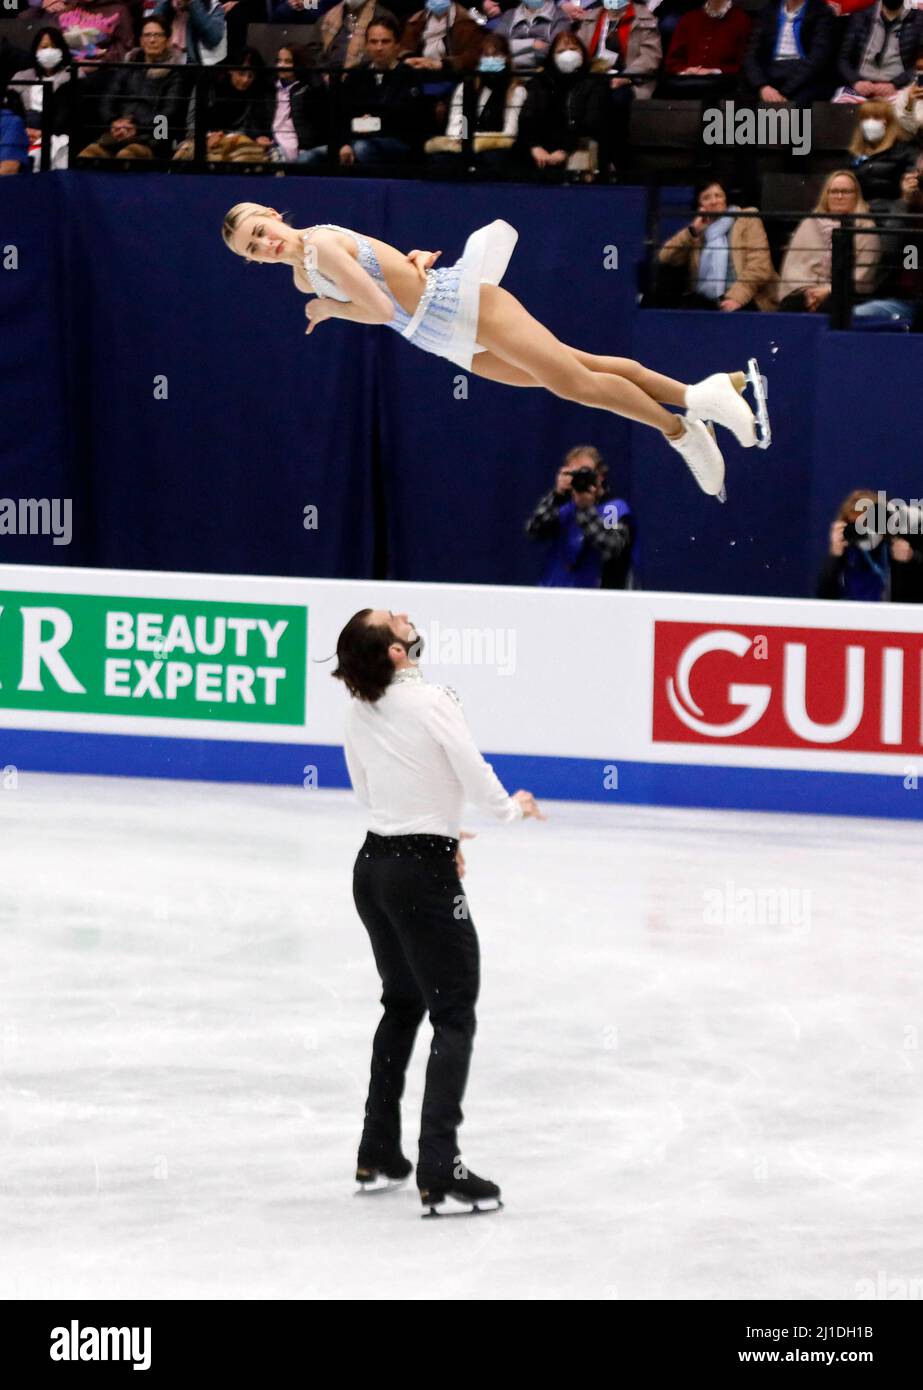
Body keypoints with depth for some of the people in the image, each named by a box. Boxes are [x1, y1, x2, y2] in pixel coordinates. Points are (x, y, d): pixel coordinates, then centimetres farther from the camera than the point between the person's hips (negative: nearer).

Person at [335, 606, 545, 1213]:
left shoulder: (360, 711, 3)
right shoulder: (431, 702, -18)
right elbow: (475, 778, -18)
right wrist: (513, 807, 3)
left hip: (374, 865, 7)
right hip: (423, 874, -7)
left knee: (403, 1004, 23)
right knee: (454, 1015, -1)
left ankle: (378, 1153, 28)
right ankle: (440, 1171, -8)